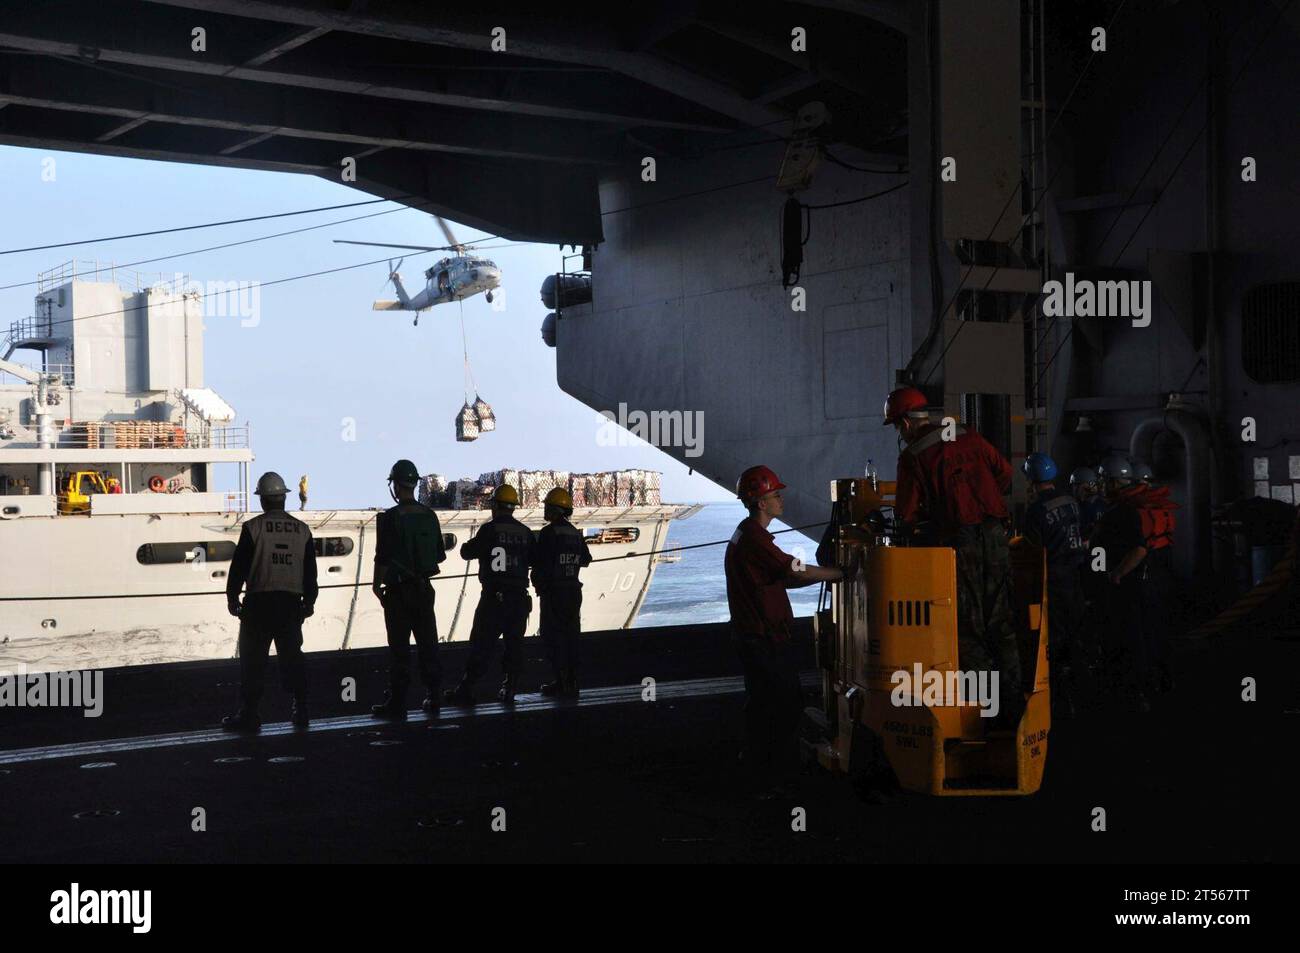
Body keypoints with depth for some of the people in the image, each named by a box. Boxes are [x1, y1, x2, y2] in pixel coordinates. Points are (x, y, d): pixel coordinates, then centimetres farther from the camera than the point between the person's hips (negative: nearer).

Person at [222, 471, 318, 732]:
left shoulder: (253, 528, -7)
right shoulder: (302, 530, 5)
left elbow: (239, 566, -6)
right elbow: (310, 571, 10)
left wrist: (232, 596, 5)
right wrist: (309, 600, 19)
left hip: (259, 602, -4)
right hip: (292, 602, 4)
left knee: (253, 660, 2)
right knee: (292, 657, 12)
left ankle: (249, 714, 5)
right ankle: (300, 712, 14)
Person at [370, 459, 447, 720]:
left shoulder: (390, 518, -14)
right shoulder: (430, 516, 3)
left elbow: (383, 558, -15)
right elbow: (439, 556, 9)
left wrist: (377, 584, -2)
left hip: (399, 591, -5)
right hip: (424, 588, 5)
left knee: (399, 648, 0)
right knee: (428, 644, 12)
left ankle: (397, 703, 3)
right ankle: (433, 698, 17)